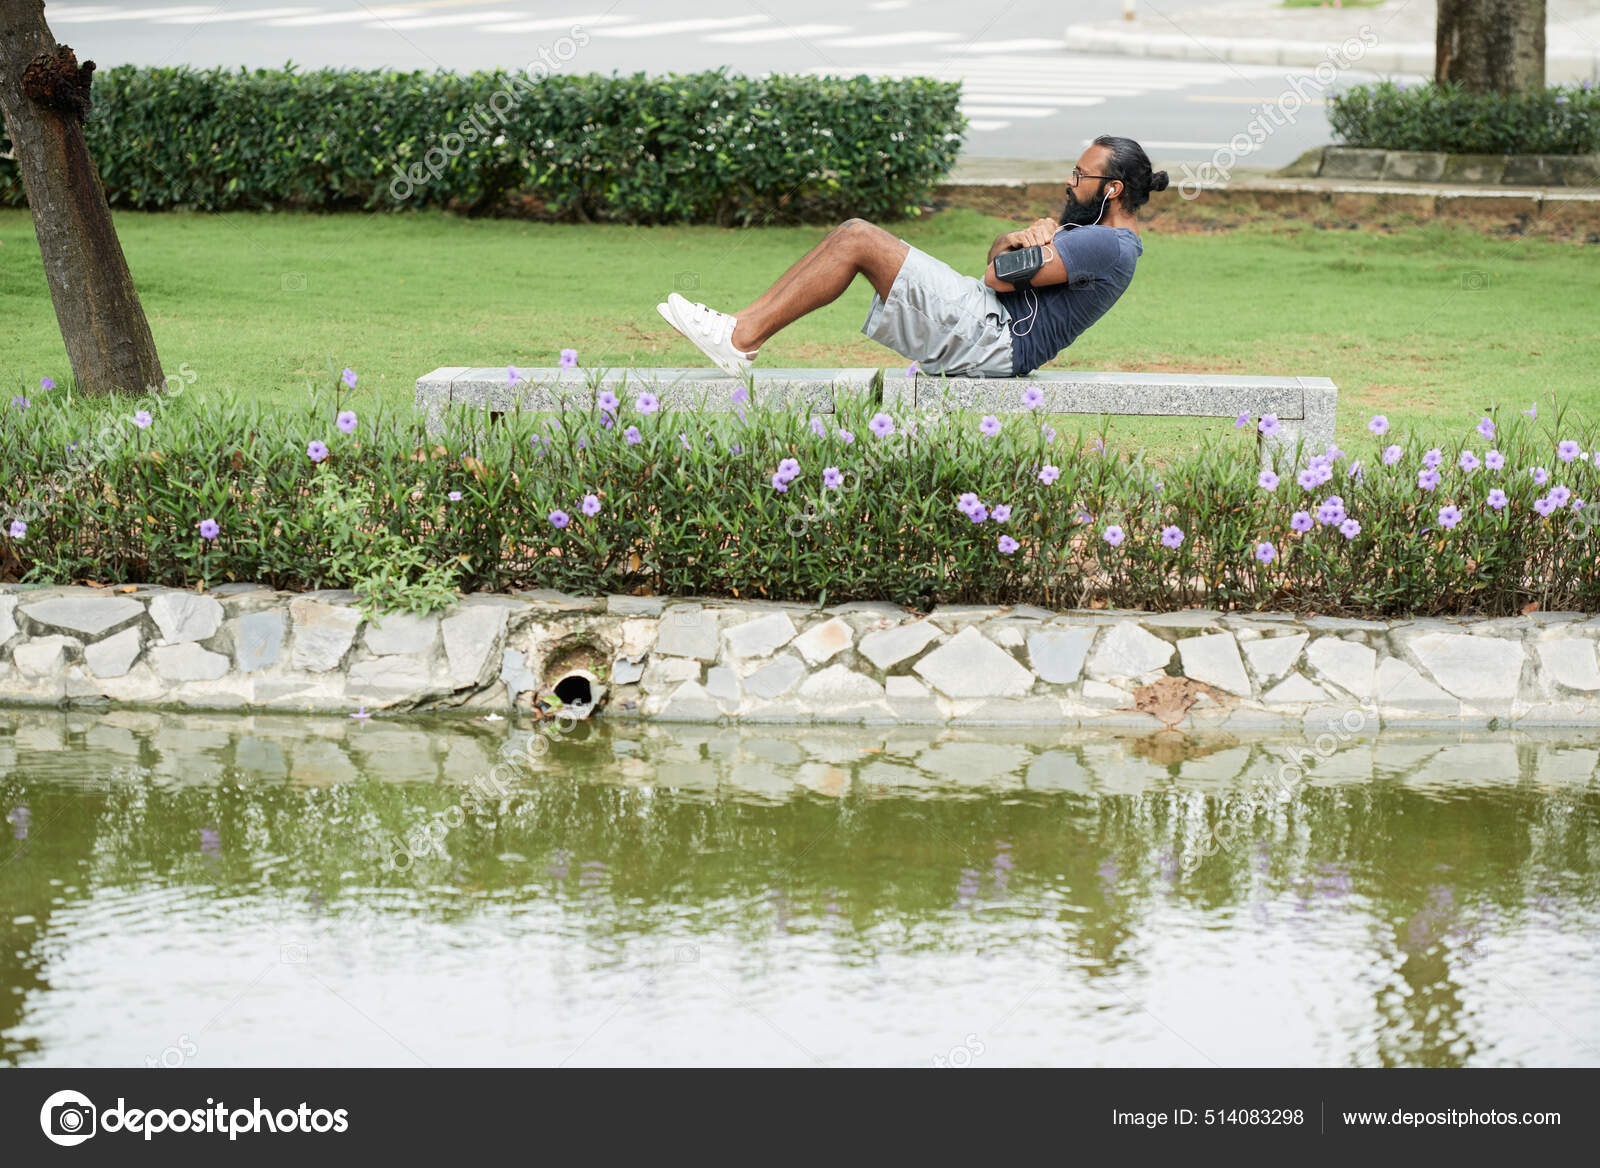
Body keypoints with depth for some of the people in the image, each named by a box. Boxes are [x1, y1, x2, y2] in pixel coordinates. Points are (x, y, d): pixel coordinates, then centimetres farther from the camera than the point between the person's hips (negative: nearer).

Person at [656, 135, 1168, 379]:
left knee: (858, 240, -15)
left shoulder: (1111, 246, -13)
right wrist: (1031, 235, -3)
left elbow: (1000, 278, -18)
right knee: (853, 233, 4)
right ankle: (740, 324, 0)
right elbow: (997, 255, 19)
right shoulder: (1094, 232, 21)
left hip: (991, 341, -11)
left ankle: (742, 341, -13)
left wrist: (1033, 240, 4)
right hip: (985, 324, 11)